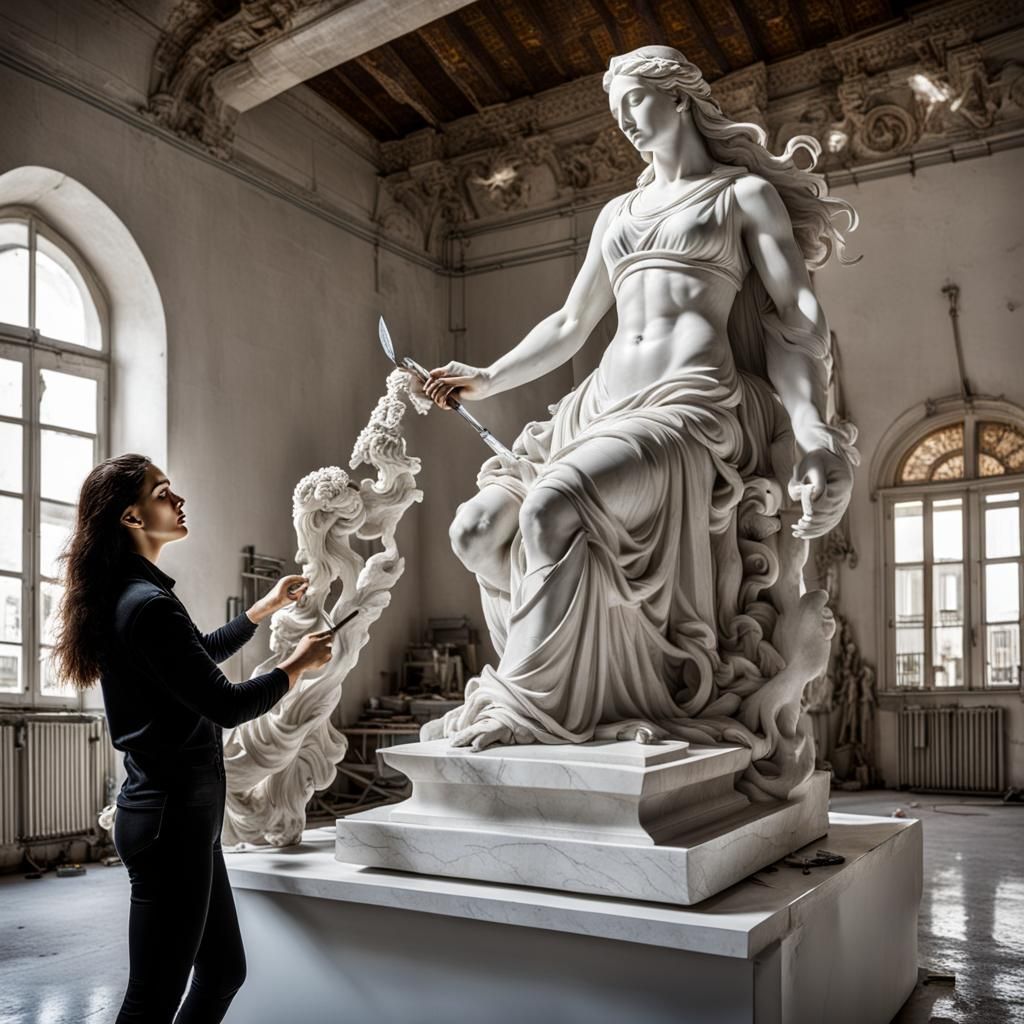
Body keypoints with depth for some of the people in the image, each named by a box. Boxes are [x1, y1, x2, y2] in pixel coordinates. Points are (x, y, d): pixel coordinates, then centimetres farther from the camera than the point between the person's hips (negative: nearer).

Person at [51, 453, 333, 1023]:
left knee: (225, 969, 18)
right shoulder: (148, 604, -20)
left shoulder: (131, 595, 12)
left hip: (178, 810, 10)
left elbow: (203, 654, 28)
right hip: (173, 816, -10)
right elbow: (227, 706, -20)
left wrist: (267, 608, 32)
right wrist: (300, 665, -6)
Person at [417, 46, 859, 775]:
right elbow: (570, 324, 30)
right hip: (602, 401, 7)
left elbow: (800, 319, 0)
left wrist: (812, 427, -15)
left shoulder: (746, 192, 10)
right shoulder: (619, 212, 26)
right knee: (482, 527, -11)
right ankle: (564, 680, -2)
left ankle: (531, 706, -23)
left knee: (554, 505, -32)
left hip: (694, 404, -6)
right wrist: (488, 379, 20)